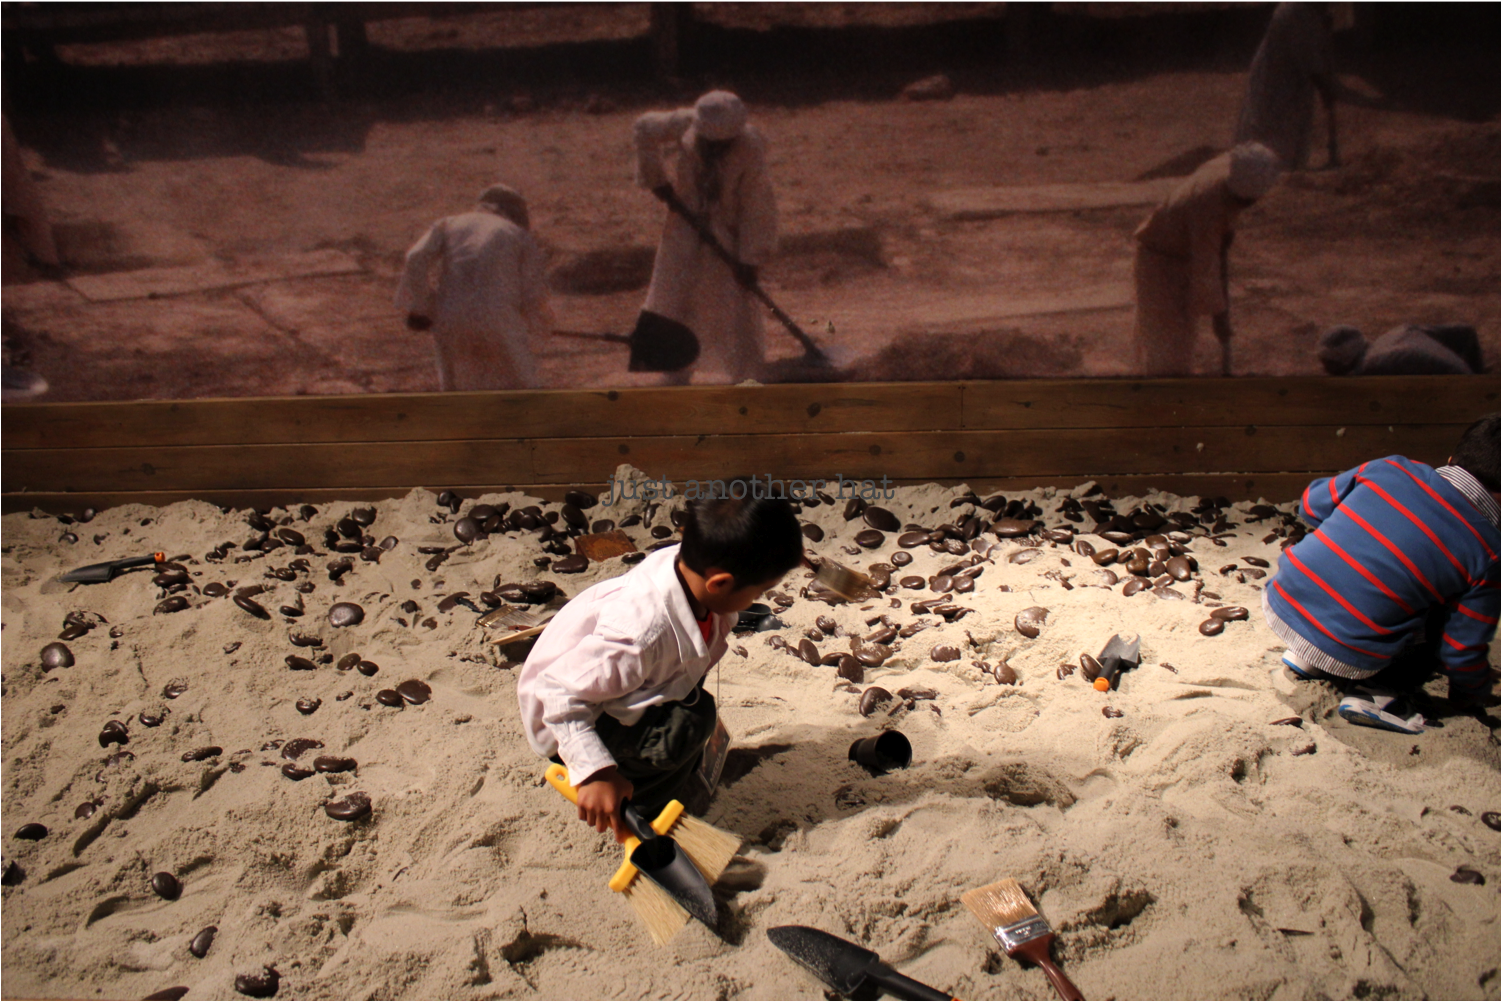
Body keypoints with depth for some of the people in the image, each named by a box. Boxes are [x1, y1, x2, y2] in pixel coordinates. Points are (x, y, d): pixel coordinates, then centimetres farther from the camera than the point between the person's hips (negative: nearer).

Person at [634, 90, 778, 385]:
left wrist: (751, 258, -19)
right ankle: (677, 377, 21)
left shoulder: (750, 148, -26)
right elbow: (645, 127, 2)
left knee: (738, 307, -5)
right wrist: (656, 178, 1)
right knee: (673, 300, 8)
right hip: (686, 228, 4)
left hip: (730, 235, -3)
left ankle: (749, 381, 9)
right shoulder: (684, 124, -19)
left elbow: (757, 207, -20)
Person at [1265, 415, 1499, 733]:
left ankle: (1304, 656, 18)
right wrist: (1472, 695, 24)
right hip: (1347, 657, -4)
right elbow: (1463, 649, 3)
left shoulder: (1390, 469, 2)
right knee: (1442, 622, 18)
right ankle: (1372, 692, 0)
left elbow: (1311, 504, 13)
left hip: (1280, 603, 4)